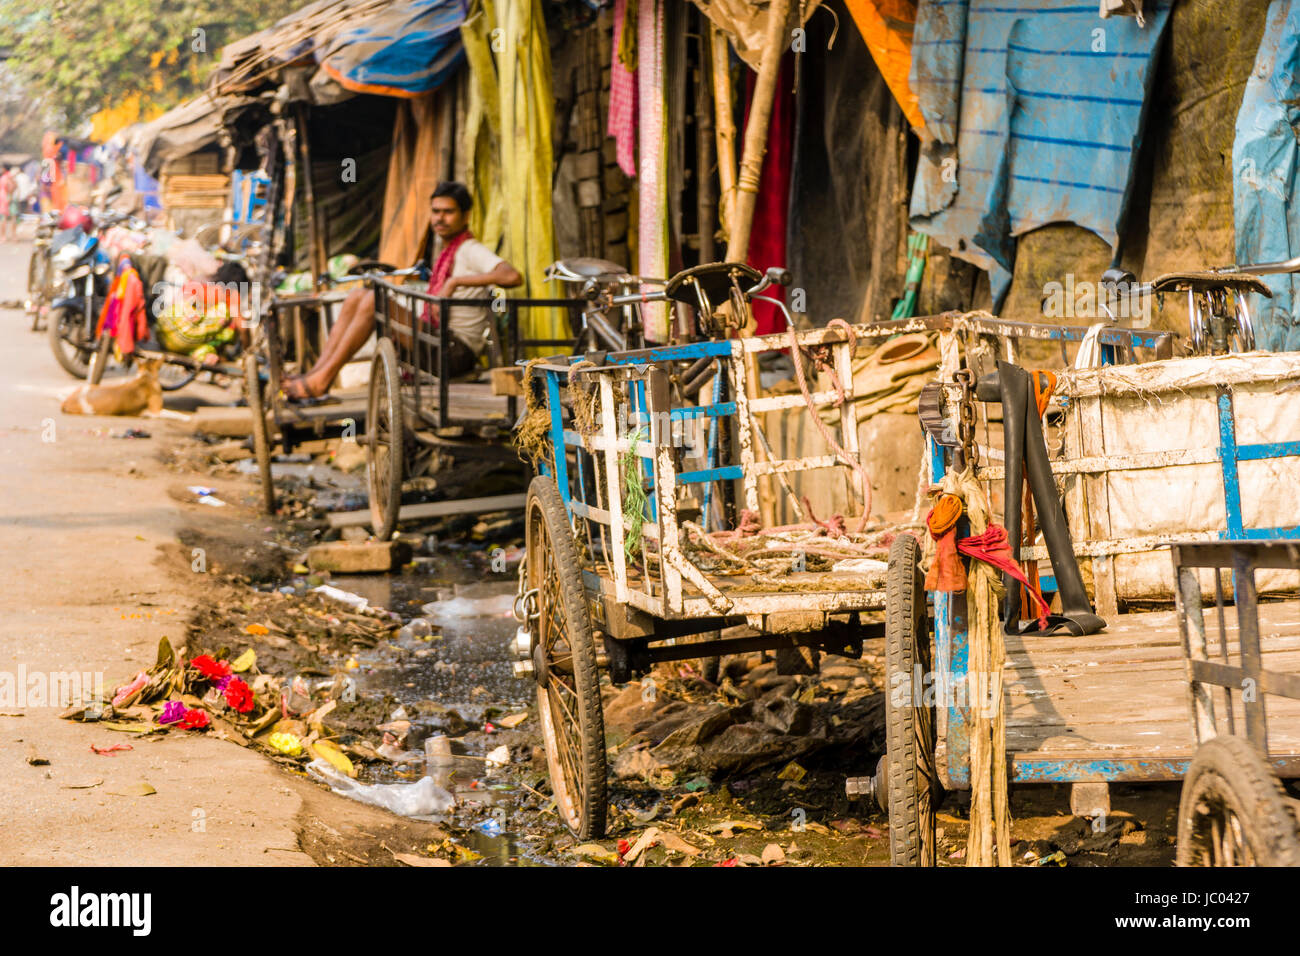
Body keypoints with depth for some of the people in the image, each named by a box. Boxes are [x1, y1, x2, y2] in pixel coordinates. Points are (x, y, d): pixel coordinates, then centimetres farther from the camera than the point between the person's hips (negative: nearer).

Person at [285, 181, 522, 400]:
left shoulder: (471, 251, -6)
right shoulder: (442, 249, 20)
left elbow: (513, 277, -26)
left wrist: (455, 281, -24)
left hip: (456, 352, -9)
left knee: (374, 300, -21)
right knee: (357, 297, 2)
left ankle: (322, 380, -20)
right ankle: (316, 373, -8)